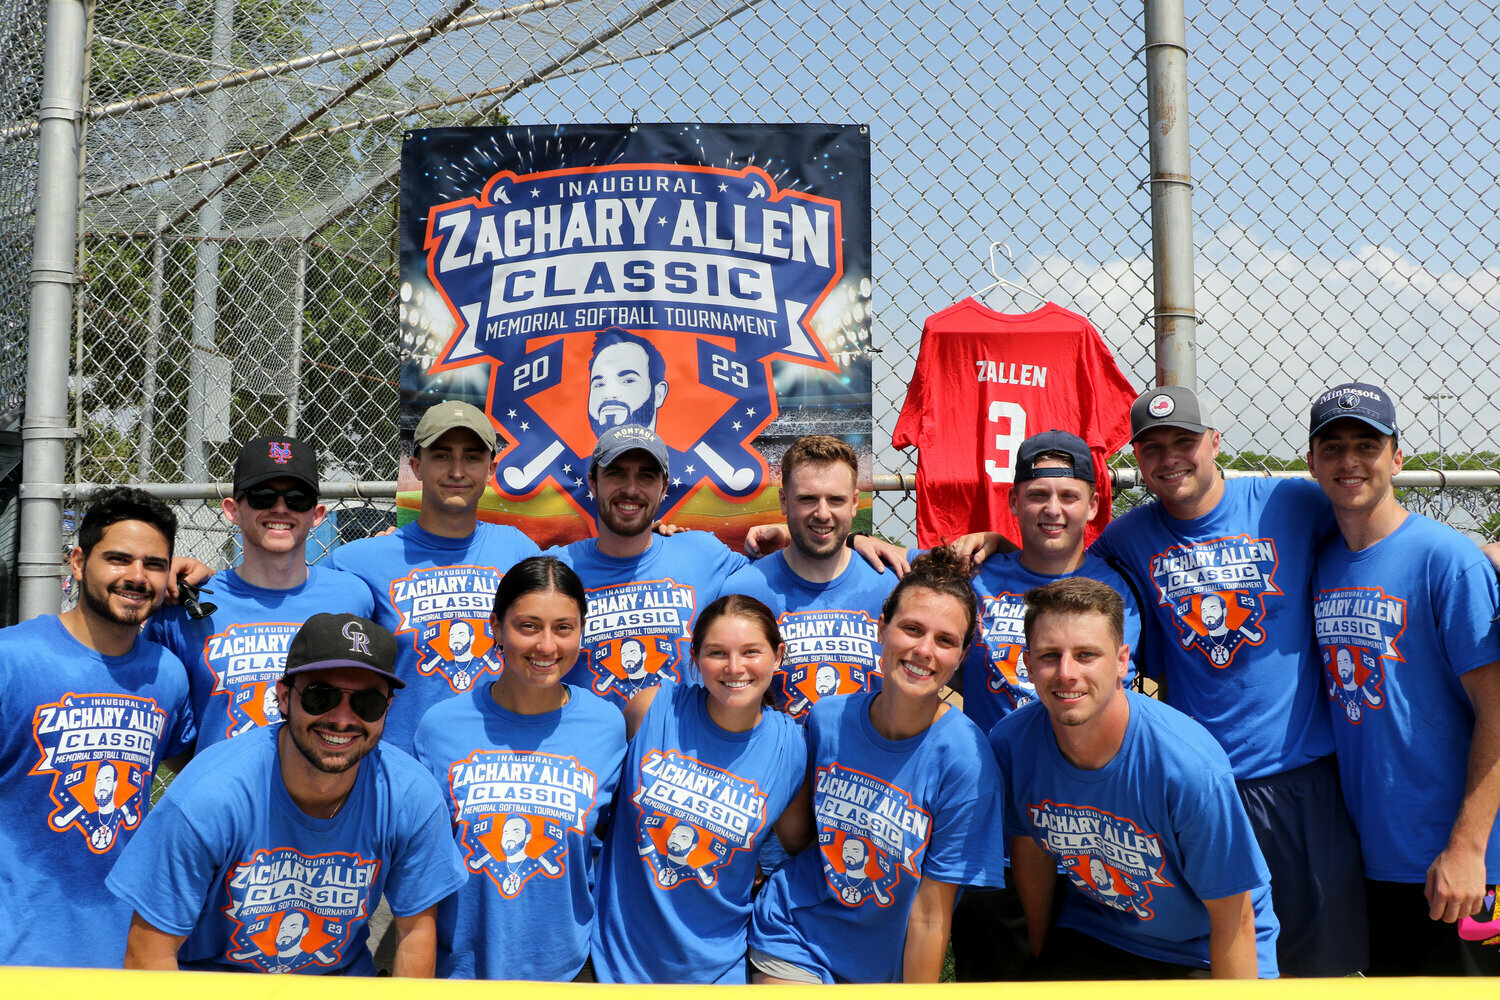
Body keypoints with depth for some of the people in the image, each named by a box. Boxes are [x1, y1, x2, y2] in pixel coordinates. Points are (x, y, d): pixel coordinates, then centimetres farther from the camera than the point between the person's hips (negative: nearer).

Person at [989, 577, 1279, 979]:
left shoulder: (1190, 765, -29)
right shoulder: (1010, 744, -18)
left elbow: (1233, 919, -18)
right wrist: (1044, 956, 14)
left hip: (1204, 954, -1)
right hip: (1094, 937, 2)